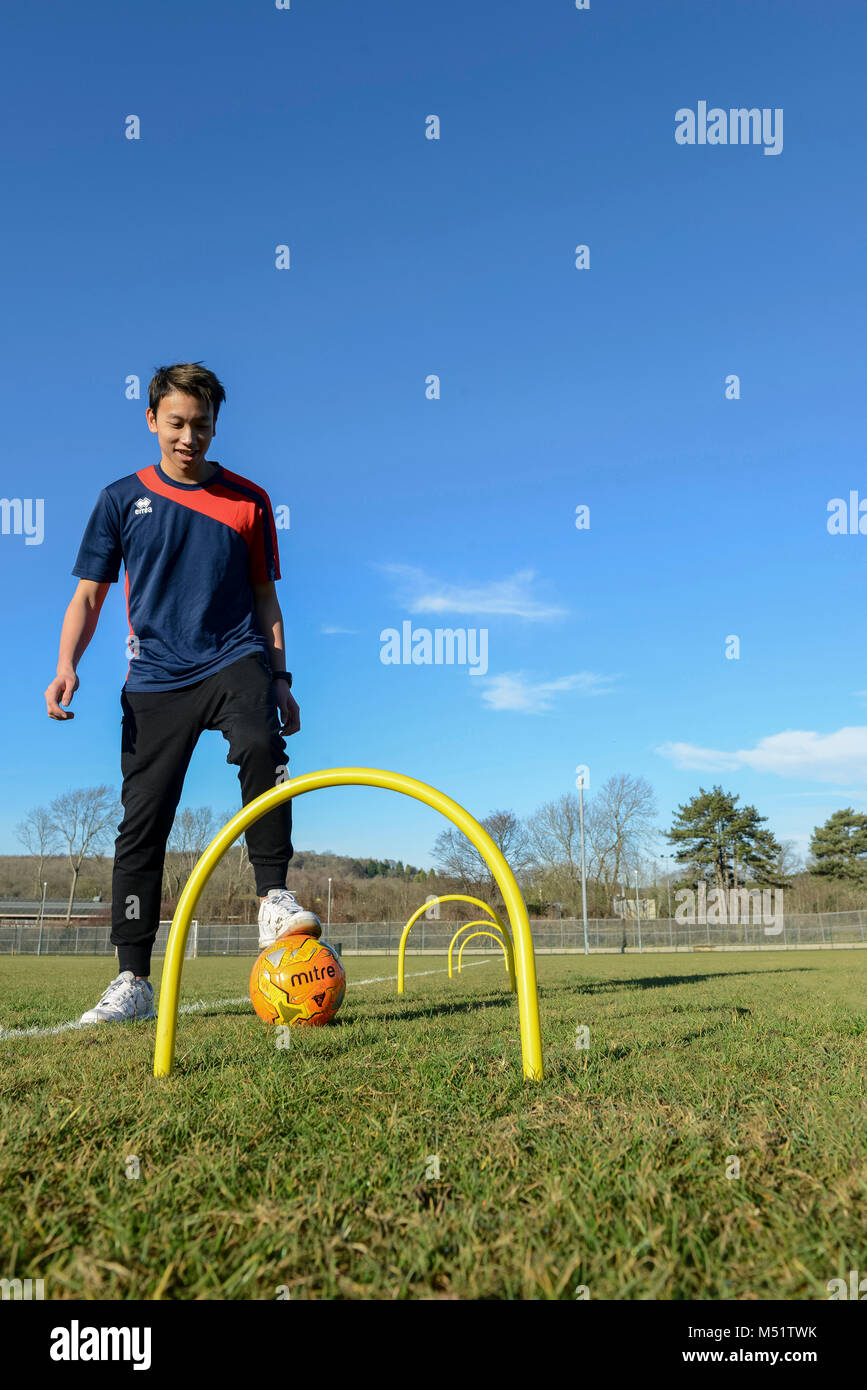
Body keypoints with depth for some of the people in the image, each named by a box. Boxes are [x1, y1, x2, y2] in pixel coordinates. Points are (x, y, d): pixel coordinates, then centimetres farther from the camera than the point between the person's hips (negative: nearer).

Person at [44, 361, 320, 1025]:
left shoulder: (249, 500, 10)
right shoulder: (123, 498, 9)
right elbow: (89, 596, 10)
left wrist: (280, 679, 7)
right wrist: (68, 662, -7)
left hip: (235, 659, 0)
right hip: (155, 677, 1)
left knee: (260, 746, -33)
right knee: (142, 821, -2)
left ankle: (275, 898, -23)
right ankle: (134, 982, 6)